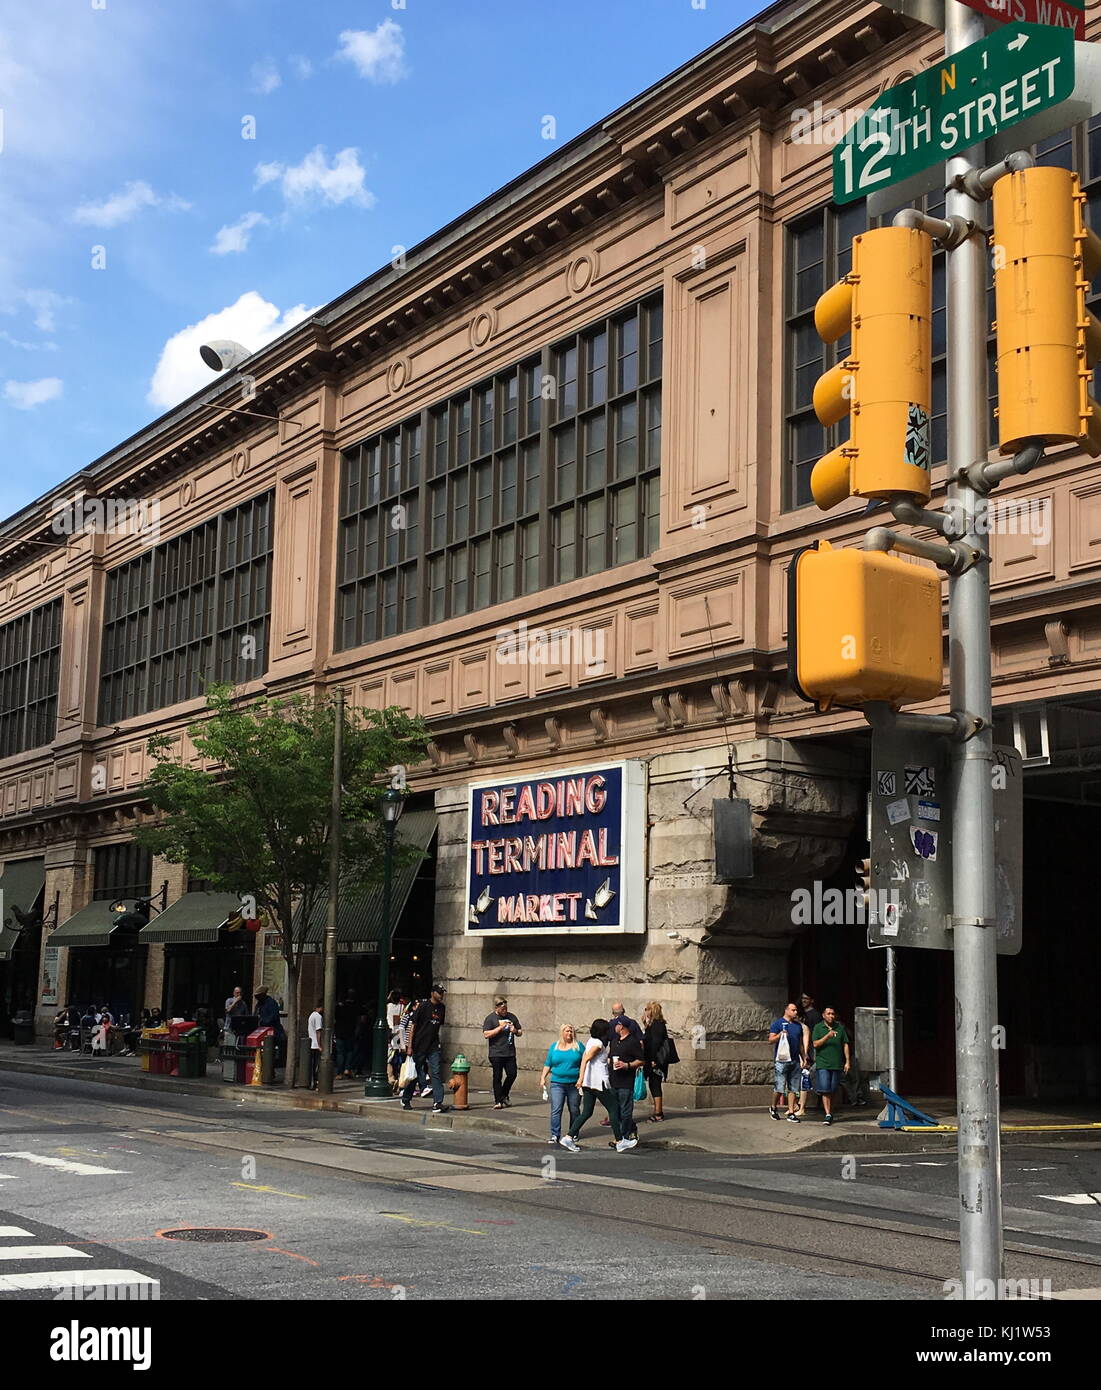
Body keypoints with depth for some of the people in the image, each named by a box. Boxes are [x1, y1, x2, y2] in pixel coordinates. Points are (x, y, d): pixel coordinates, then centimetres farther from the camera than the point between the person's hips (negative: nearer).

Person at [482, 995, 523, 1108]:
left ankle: (503, 1096, 22)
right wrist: (500, 1027, -16)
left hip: (510, 1053, 4)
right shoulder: (490, 1018, 0)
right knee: (497, 1077, -2)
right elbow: (486, 1034, -11)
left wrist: (515, 1031, -3)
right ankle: (498, 1101, 5)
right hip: (496, 1053, -4)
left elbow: (520, 1033, 21)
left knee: (512, 1074, 0)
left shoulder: (512, 1017, 13)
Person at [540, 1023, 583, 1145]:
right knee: (556, 1110, -8)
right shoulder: (554, 1047, 9)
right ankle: (555, 1135, -6)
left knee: (574, 1110, 7)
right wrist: (543, 1078, 3)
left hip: (574, 1084, 0)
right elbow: (547, 1064, 12)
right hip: (557, 1083, 0)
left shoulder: (578, 1046, 5)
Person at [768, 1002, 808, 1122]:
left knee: (793, 1088, 4)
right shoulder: (777, 1023, -1)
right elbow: (771, 1039, -7)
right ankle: (773, 1108, 15)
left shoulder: (798, 1025, 18)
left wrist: (804, 1058, 18)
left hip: (795, 1060, 6)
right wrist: (779, 1035, -26)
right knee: (780, 1087, -6)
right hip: (782, 1060, -6)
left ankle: (791, 1112, 8)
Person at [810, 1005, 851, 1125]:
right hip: (822, 1064, -2)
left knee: (832, 1091, 9)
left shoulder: (840, 1028, 10)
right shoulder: (818, 1028, 3)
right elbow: (815, 1044, -7)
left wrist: (847, 1061, 5)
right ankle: (828, 1115, -13)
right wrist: (827, 1036, -20)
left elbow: (845, 1045, 12)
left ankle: (831, 1112, 20)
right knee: (825, 1091, -10)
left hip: (837, 1065, 3)